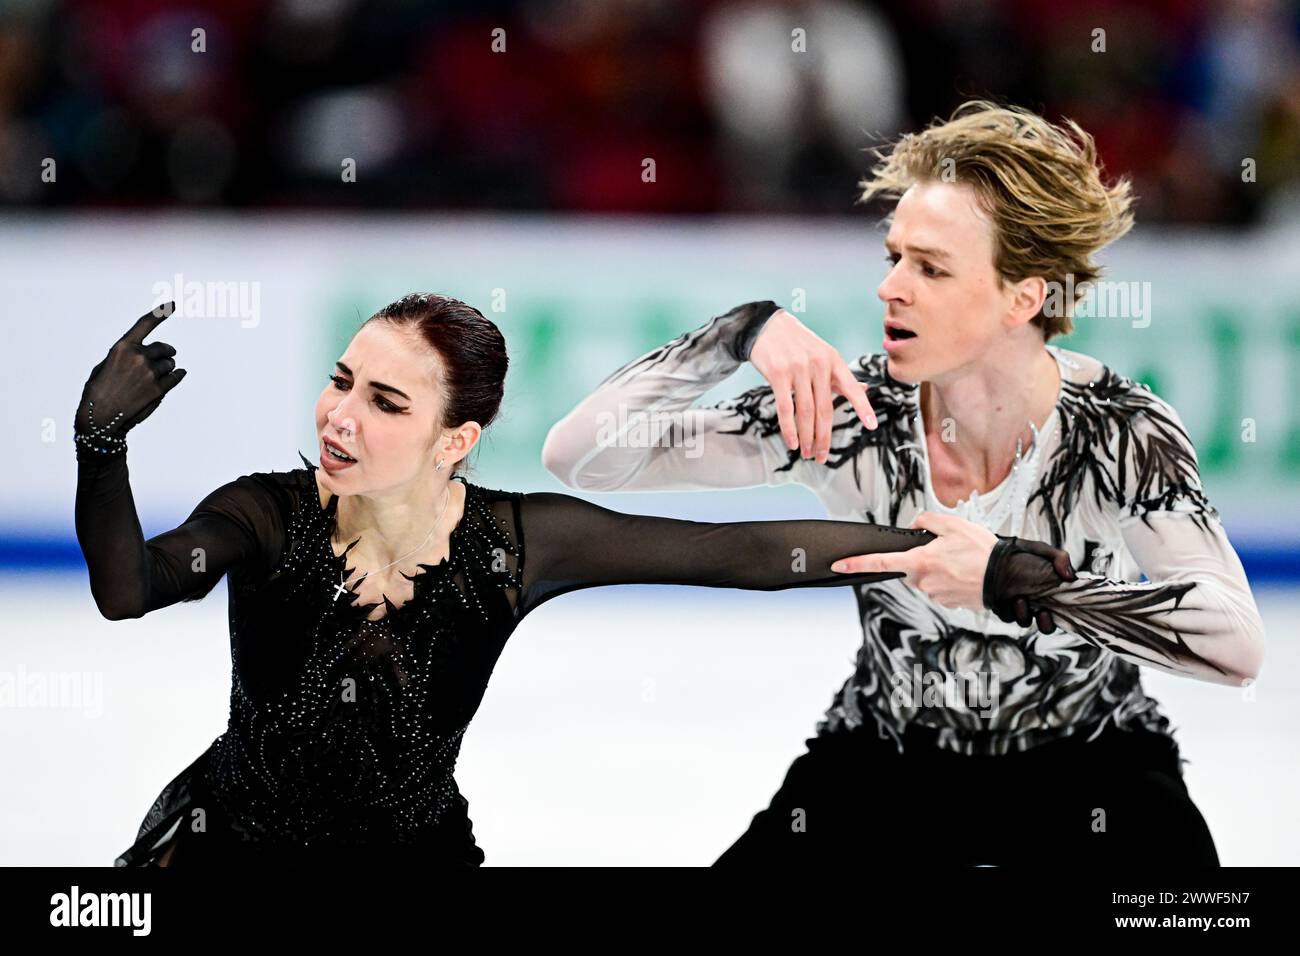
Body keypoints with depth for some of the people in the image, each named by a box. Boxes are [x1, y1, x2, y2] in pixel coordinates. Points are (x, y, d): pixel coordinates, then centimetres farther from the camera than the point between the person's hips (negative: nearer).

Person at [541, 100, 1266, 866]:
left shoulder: (1120, 430, -18)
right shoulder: (852, 413, -14)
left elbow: (1237, 648, -33)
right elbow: (578, 456, -18)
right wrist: (745, 332, -30)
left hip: (1086, 766, -1)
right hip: (886, 763, 1)